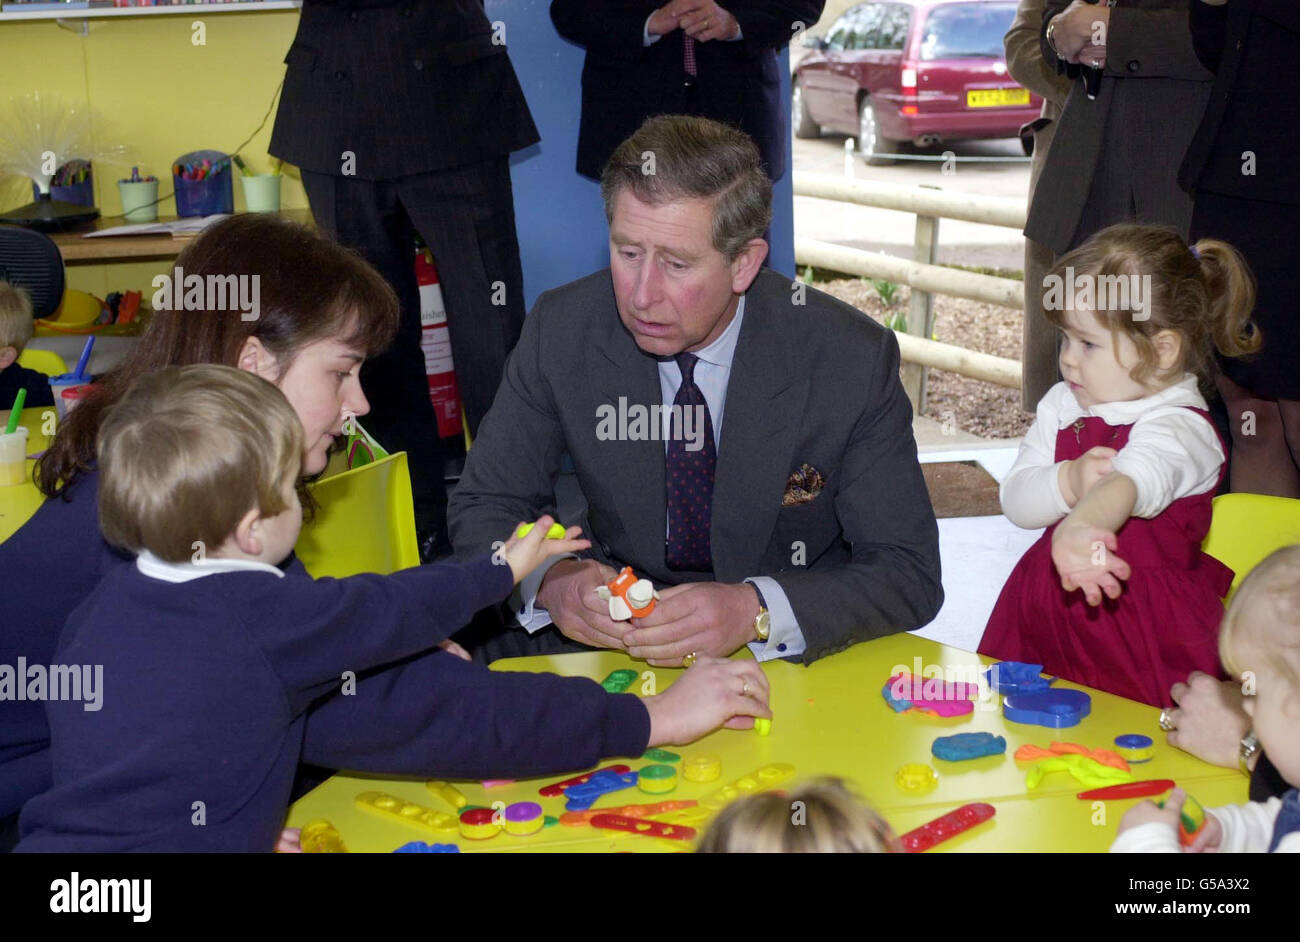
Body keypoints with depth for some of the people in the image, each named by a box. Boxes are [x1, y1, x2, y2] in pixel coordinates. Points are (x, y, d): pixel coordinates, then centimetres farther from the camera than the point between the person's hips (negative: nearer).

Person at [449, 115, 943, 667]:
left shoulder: (854, 360, -16)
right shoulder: (561, 331, -9)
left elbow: (910, 574, -13)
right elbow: (485, 507, 0)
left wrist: (755, 612, -32)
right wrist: (548, 581, -24)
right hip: (615, 633, 2)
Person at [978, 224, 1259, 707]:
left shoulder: (1178, 426, -15)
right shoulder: (1062, 405, 7)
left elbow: (1133, 481, -37)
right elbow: (1014, 500, 2)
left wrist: (1082, 527, -59)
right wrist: (1068, 482, -20)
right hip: (1049, 613, 6)